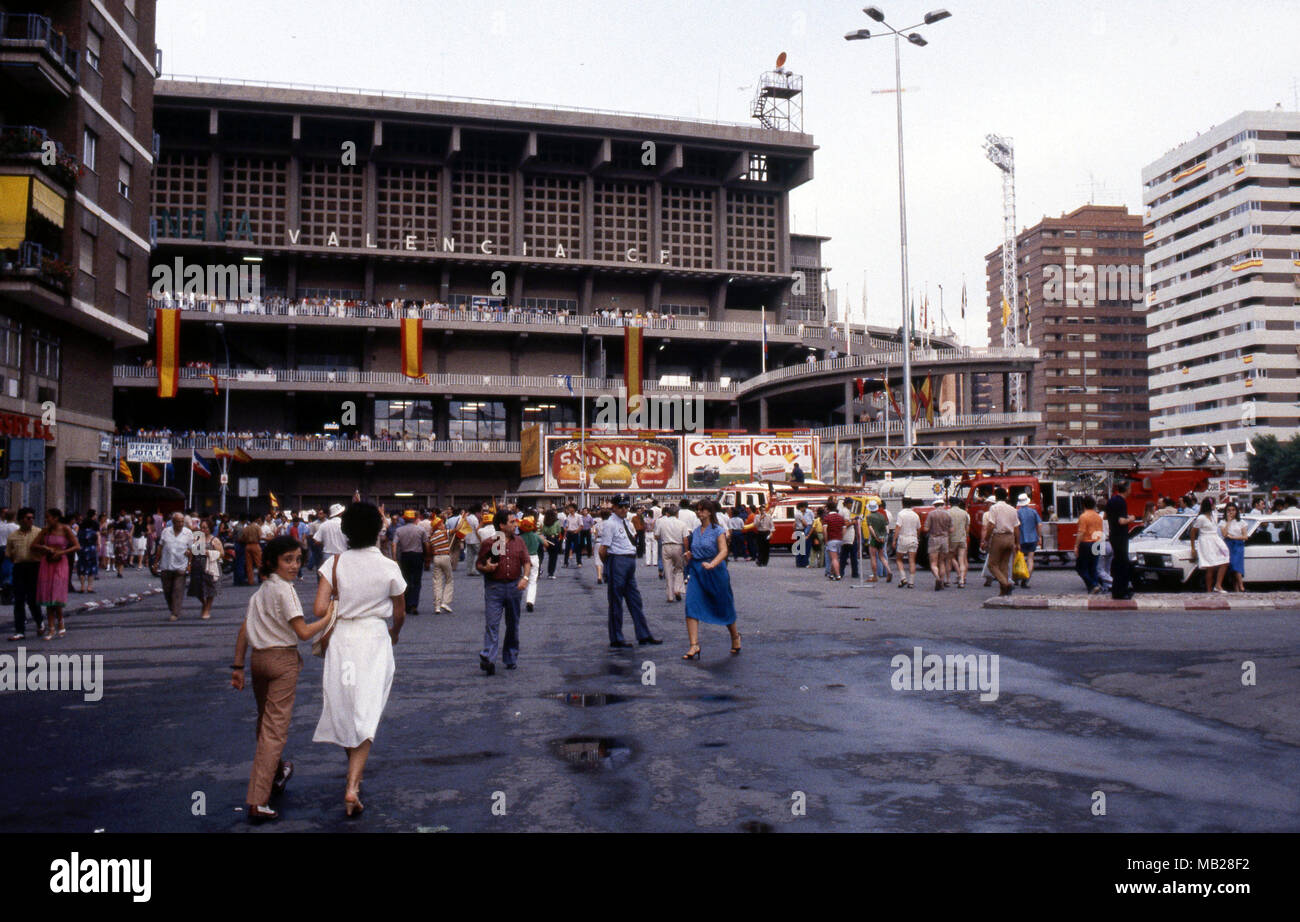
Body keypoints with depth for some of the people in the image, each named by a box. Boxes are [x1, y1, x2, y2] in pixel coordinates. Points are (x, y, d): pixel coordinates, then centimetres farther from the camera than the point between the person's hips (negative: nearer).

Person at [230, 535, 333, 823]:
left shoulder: (260, 590, 11)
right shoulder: (284, 589, -13)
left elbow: (244, 630, 13)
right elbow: (304, 632, -17)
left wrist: (238, 666, 17)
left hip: (258, 658, 8)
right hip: (283, 661, -8)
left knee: (265, 722, 23)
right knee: (275, 728, -7)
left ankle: (276, 775, 46)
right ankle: (258, 802, -12)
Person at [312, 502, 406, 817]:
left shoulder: (334, 563, -6)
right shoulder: (389, 567, -7)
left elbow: (319, 609, -12)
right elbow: (400, 614, 3)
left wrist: (332, 624, 8)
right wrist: (394, 634, 24)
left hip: (340, 638, 2)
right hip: (375, 640, -2)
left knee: (343, 708, 19)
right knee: (366, 714, 3)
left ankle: (354, 770, 37)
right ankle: (353, 785, -9)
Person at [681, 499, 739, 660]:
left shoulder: (718, 531, -5)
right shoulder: (695, 532, 13)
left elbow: (723, 551, -16)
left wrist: (711, 564, -31)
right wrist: (688, 555, 2)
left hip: (715, 573, -5)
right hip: (696, 572, 5)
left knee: (723, 608, 9)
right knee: (691, 606, -13)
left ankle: (735, 636, 34)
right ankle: (694, 646, -15)